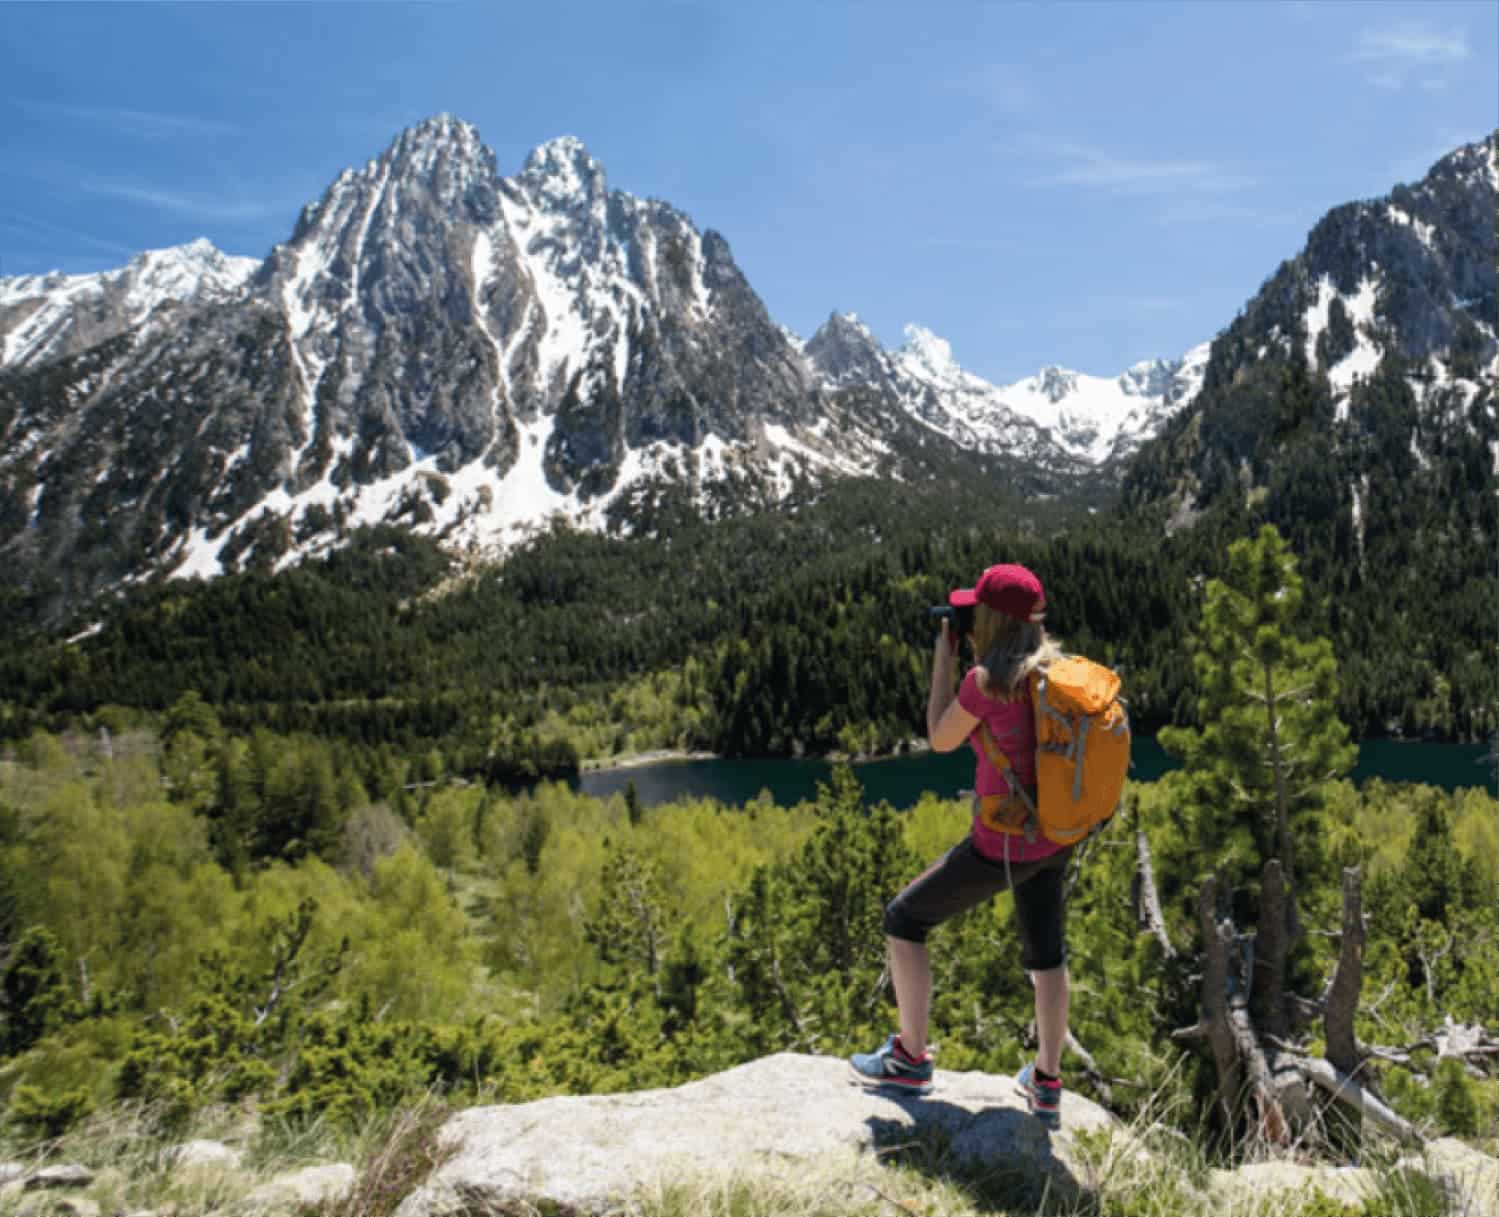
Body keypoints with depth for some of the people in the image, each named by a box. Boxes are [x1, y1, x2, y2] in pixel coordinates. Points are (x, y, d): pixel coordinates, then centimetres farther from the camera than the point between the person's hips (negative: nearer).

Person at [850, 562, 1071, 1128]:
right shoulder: (1057, 669, -1)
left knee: (904, 920, 11)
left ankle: (910, 1057, 21)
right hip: (1054, 838, 7)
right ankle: (1047, 1085, 35)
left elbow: (941, 739, -7)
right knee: (1046, 953, 23)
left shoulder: (986, 681, -22)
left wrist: (943, 659, -2)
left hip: (1002, 845, -7)